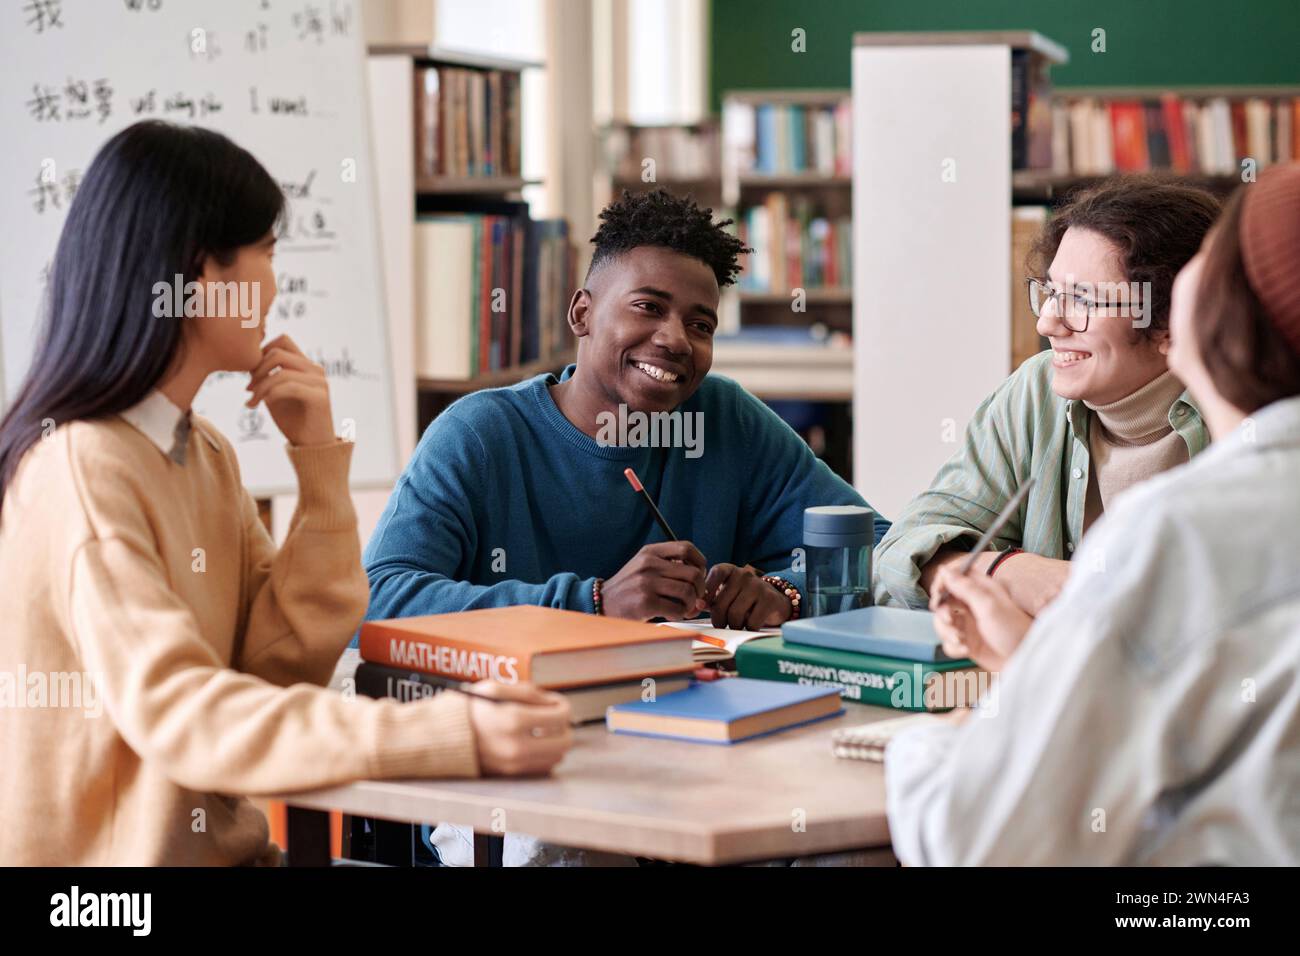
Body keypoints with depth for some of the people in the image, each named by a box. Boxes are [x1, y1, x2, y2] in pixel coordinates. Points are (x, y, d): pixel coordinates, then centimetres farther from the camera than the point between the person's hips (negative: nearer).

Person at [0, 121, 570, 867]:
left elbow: (285, 663, 5)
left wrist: (321, 460, -3)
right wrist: (448, 734, -34)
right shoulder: (80, 468, -17)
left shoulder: (205, 452, 10)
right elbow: (175, 714, -27)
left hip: (219, 844, 8)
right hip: (119, 854, -8)